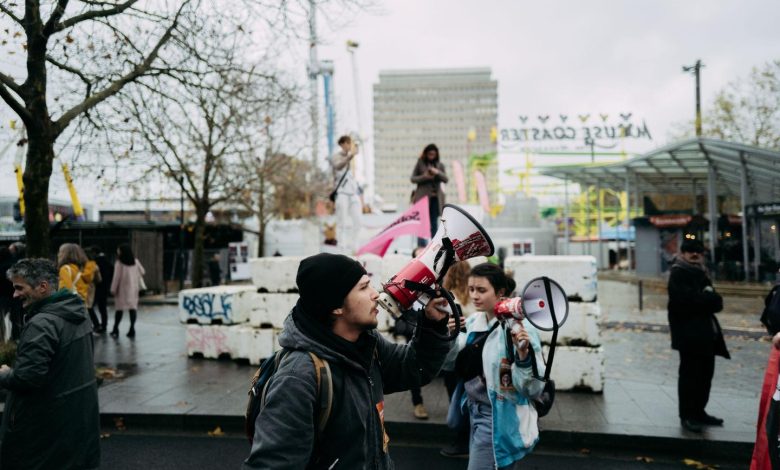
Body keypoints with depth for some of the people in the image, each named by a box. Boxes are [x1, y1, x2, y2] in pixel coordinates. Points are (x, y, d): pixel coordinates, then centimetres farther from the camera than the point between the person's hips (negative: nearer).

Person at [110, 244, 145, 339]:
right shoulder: (135, 261, 4)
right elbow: (142, 272, 12)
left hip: (122, 288, -4)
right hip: (133, 288, 4)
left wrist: (113, 289, -5)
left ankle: (115, 330, 8)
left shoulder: (119, 263, -12)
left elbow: (116, 277, -12)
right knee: (133, 307, 2)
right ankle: (132, 329, 0)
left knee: (119, 308, 3)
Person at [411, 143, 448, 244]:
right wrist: (424, 177, -14)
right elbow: (413, 179, 2)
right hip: (423, 197, -3)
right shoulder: (420, 164, 4)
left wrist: (437, 173, -17)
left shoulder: (440, 165, 11)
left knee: (434, 223, 7)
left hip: (435, 198, 3)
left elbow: (446, 179, 1)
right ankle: (421, 246, -5)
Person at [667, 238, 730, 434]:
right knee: (689, 374, -4)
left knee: (705, 373, 11)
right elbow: (687, 299, -21)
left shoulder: (699, 272, 20)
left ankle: (698, 412, 23)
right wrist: (709, 299, -8)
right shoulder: (678, 273, -6)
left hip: (706, 333, 8)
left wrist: (708, 297, -10)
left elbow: (716, 302, 12)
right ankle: (687, 416, 4)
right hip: (689, 333, -8)